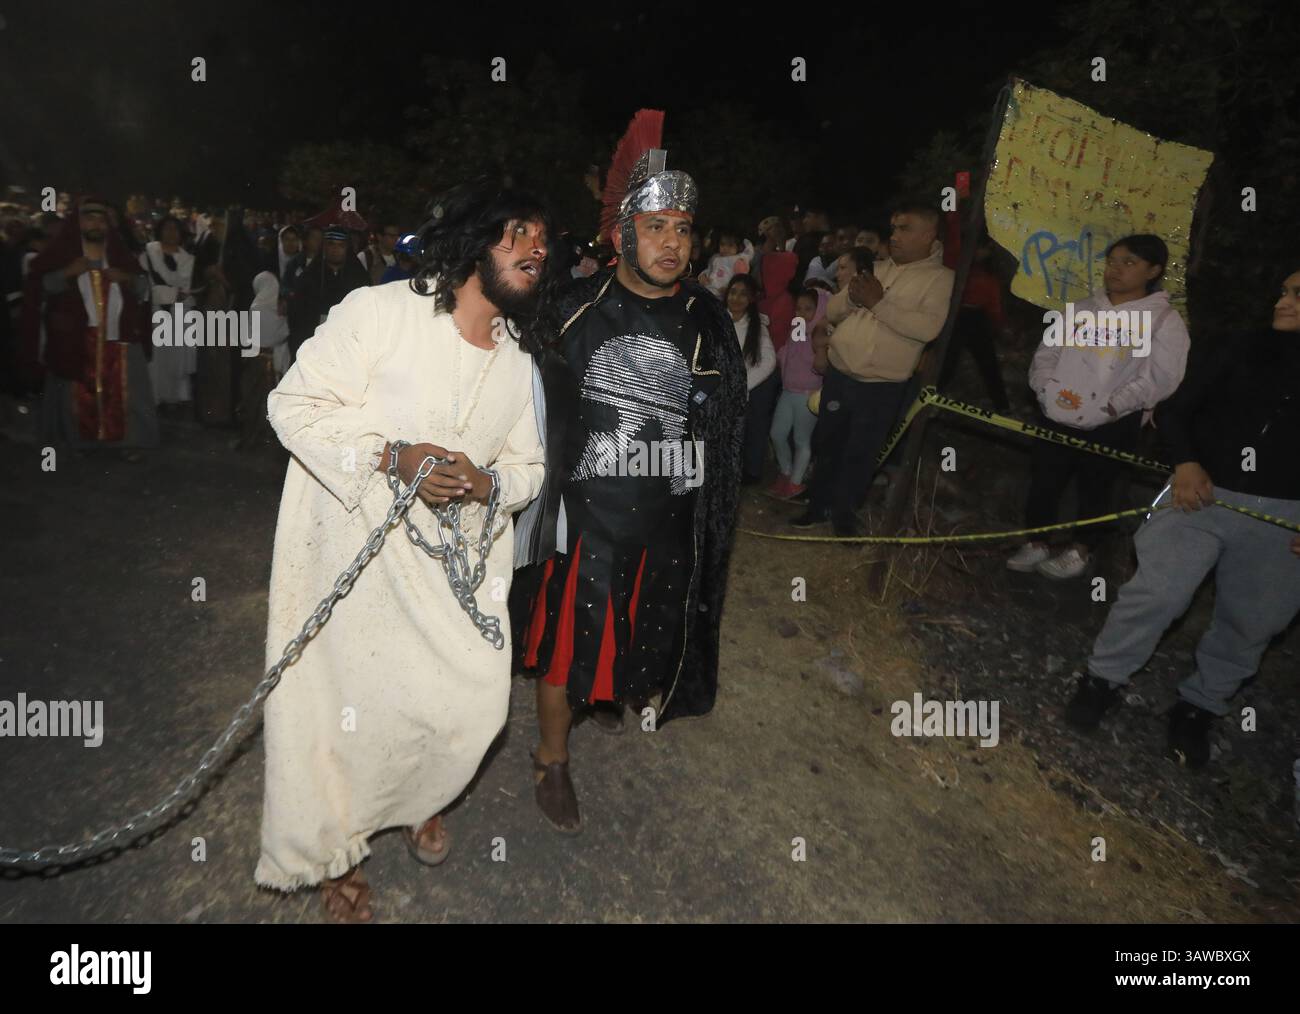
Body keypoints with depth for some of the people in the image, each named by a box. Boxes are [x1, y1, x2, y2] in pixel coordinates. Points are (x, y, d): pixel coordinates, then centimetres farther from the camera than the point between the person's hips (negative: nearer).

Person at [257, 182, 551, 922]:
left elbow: (528, 466, 12)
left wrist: (488, 483, -11)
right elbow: (295, 405, -10)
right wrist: (393, 456, -22)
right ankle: (335, 850, 35)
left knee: (474, 700, 1)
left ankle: (419, 799, 38)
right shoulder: (380, 311, -10)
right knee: (347, 704, 3)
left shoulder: (519, 364, 9)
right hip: (355, 550, -4)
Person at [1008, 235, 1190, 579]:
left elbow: (1157, 380, -12)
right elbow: (1046, 353, 12)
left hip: (1111, 426, -4)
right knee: (1042, 482, 10)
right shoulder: (1083, 309, 14)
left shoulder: (1165, 320, -2)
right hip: (1055, 417, 4)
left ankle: (1080, 551, 26)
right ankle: (1036, 544, 26)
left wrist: (1105, 408, -21)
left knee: (1095, 489, 10)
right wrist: (1046, 388, -8)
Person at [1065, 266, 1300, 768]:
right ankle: (1104, 679, 6)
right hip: (1203, 493, -1)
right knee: (1158, 591, -16)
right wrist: (1185, 463, -13)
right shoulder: (1242, 350, 3)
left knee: (1252, 624, 10)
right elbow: (1174, 410, 5)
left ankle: (1199, 707, 31)